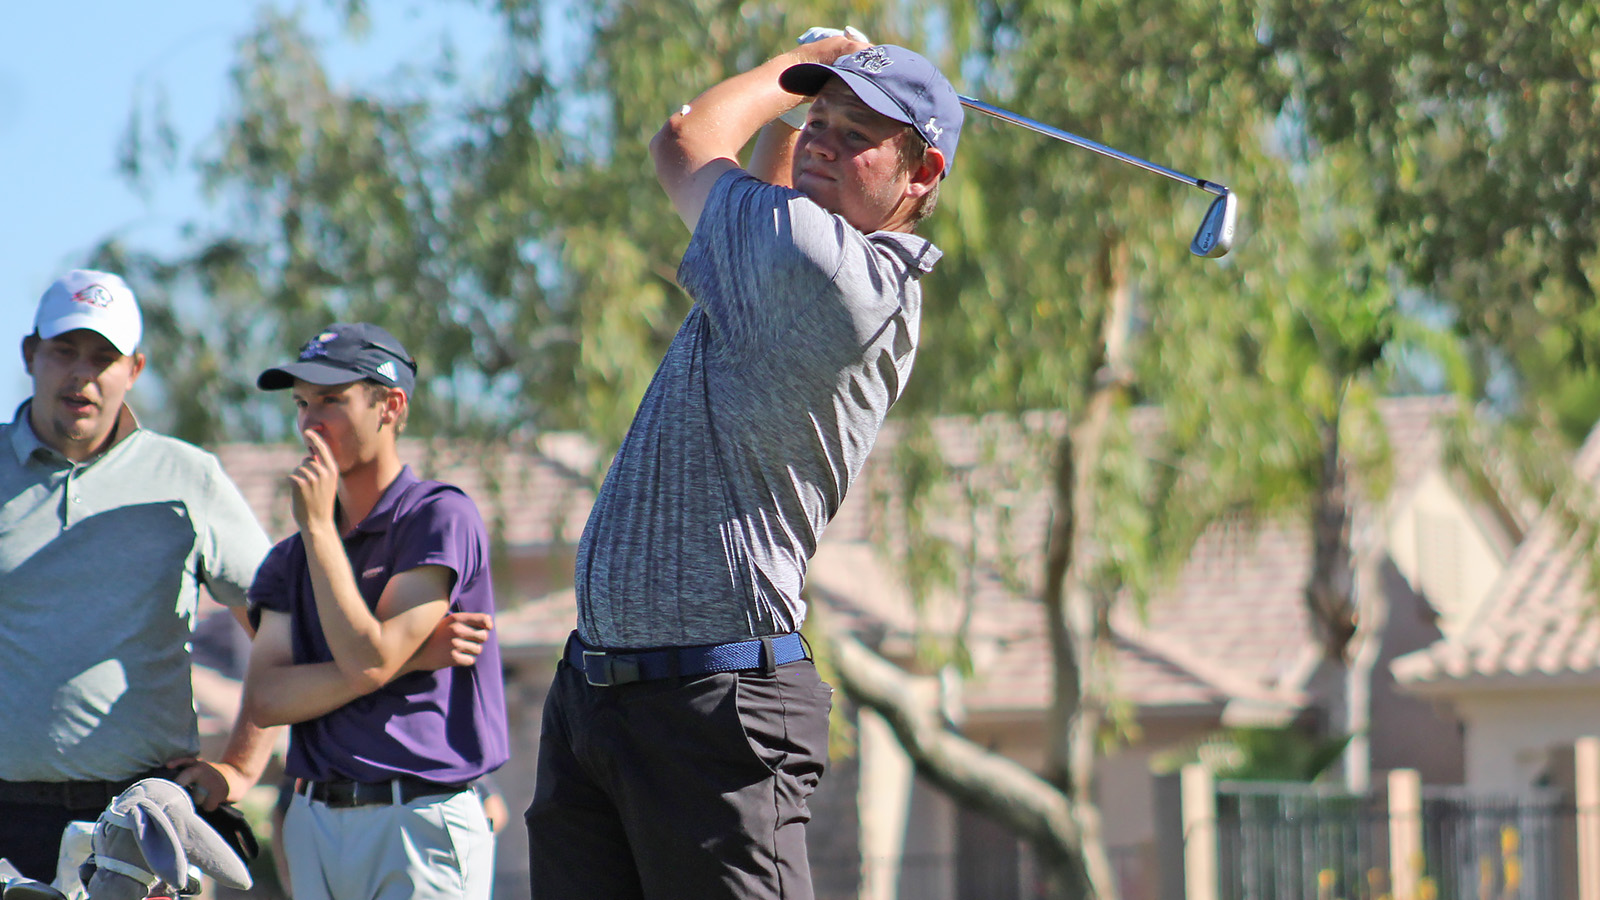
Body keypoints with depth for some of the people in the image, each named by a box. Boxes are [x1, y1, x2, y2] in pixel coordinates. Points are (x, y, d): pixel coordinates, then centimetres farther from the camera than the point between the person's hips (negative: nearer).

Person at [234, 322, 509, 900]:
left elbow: (369, 658, -13)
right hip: (312, 823, 6)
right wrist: (405, 659, -10)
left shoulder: (440, 517, -3)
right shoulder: (291, 557, 16)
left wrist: (319, 527, -8)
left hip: (418, 823, -6)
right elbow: (262, 700, 1)